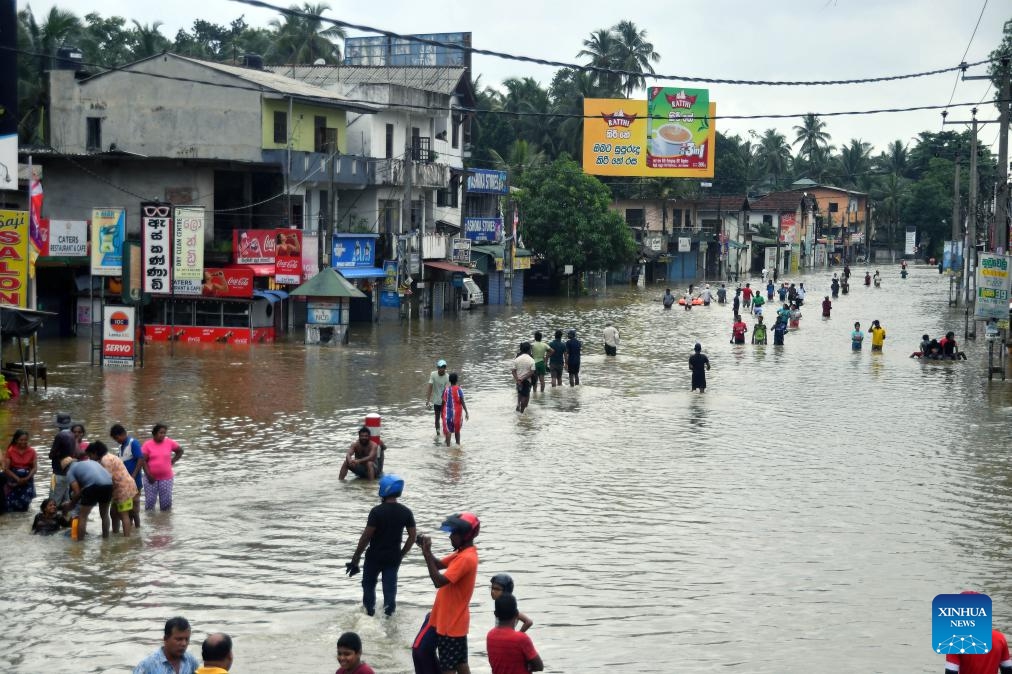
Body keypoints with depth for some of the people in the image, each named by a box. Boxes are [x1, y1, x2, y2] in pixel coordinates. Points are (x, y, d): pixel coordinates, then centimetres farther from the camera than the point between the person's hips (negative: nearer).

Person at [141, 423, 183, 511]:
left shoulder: (169, 443, 0)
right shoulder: (147, 445, -4)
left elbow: (180, 451, 16)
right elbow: (143, 461, -5)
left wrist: (172, 462, 6)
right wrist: (148, 475, -13)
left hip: (166, 478, 1)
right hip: (151, 478, -1)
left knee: (166, 502, 2)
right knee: (150, 501, 1)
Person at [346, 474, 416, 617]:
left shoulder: (377, 511, -17)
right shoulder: (406, 512, -3)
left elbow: (366, 536, -16)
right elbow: (412, 537, 1)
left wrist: (355, 558, -9)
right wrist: (401, 554, 13)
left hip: (375, 556, -3)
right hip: (394, 557, 3)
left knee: (369, 584, 16)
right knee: (390, 586, 8)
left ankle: (369, 611, 18)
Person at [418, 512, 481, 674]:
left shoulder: (466, 559, -23)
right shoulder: (462, 553, 8)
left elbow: (439, 581, -29)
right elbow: (439, 564, 18)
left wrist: (427, 554, -26)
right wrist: (426, 550, 0)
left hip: (451, 623, -10)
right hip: (454, 621, 10)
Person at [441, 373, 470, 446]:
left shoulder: (446, 390, -3)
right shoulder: (459, 390, -9)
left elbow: (443, 402, 1)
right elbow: (462, 402, -14)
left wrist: (442, 413, 12)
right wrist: (466, 412, -12)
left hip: (447, 413, 0)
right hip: (457, 413, 0)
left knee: (448, 431, 0)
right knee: (457, 430, 17)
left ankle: (448, 446, -9)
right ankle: (458, 444, 20)